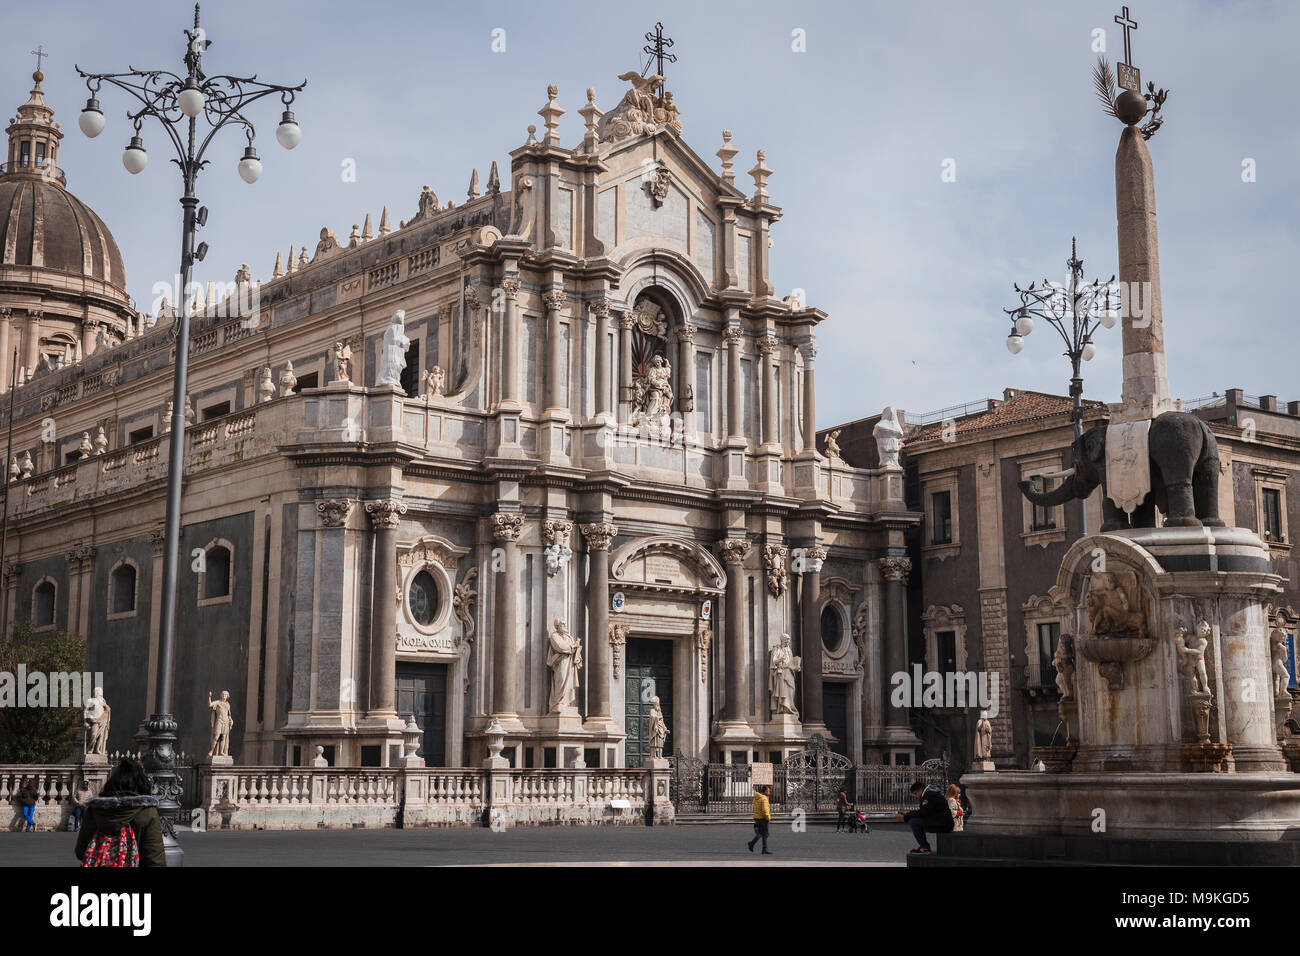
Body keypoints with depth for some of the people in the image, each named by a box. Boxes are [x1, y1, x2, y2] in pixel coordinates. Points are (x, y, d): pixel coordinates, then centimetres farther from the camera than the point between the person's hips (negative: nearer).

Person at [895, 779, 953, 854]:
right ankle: (923, 845, 14)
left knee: (913, 822, -15)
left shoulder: (929, 795, -12)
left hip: (943, 825, -11)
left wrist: (905, 817, -10)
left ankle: (925, 848, -10)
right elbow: (921, 811, 21)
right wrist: (906, 814, 10)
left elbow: (922, 812, -17)